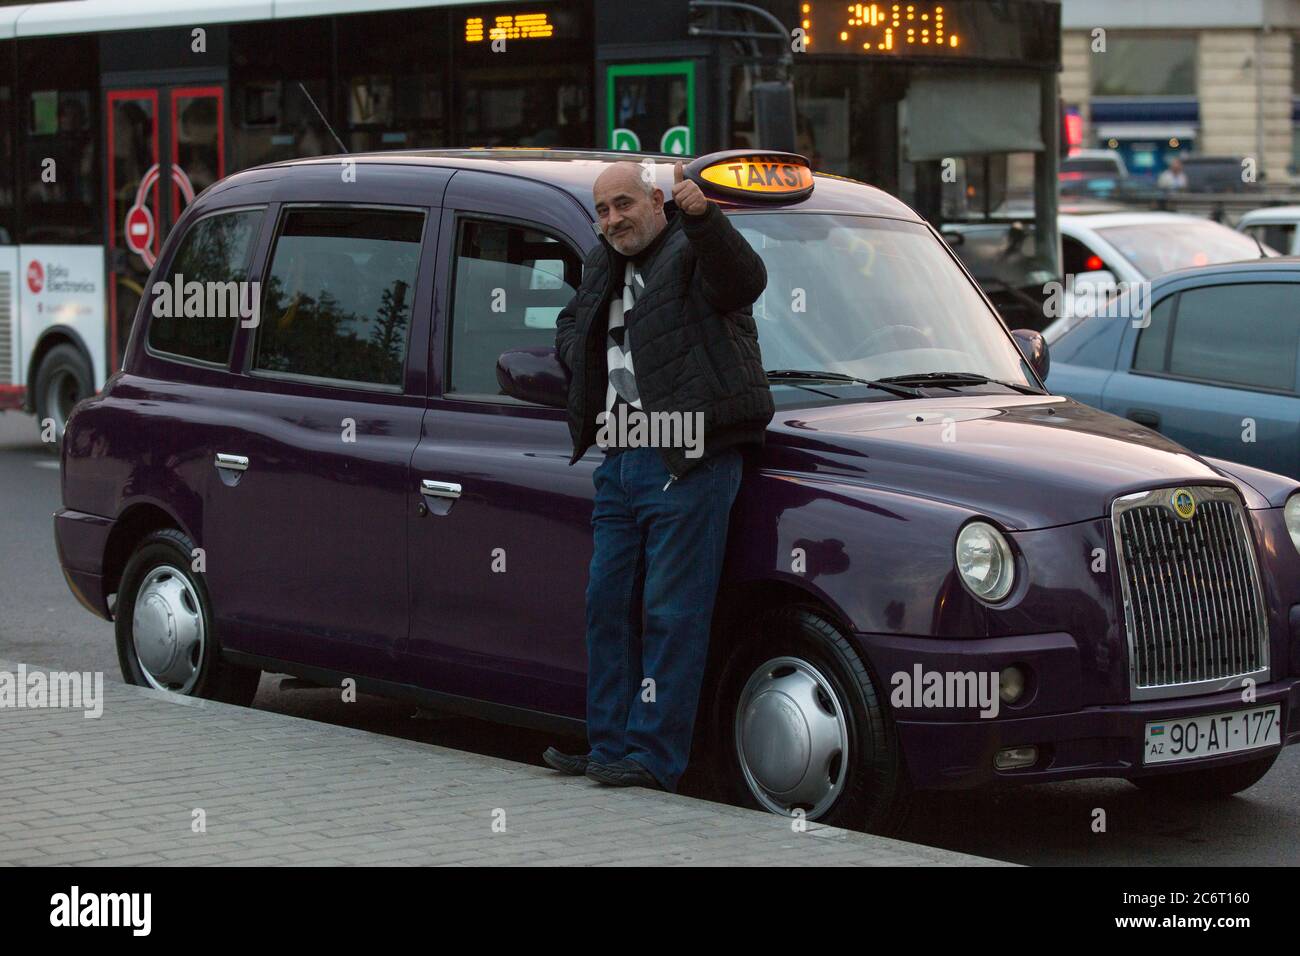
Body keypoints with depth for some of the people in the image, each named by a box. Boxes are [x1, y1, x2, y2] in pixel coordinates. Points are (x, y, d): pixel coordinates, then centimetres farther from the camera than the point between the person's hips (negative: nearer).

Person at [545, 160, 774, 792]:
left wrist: (703, 218, -42)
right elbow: (568, 327, 36)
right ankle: (610, 747, 19)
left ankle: (656, 756, -5)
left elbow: (744, 282, -26)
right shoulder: (602, 267, 19)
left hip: (687, 463, -9)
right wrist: (587, 365, 14)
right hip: (617, 462, 9)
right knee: (608, 607, 11)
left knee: (673, 613, -6)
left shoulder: (689, 253, -5)